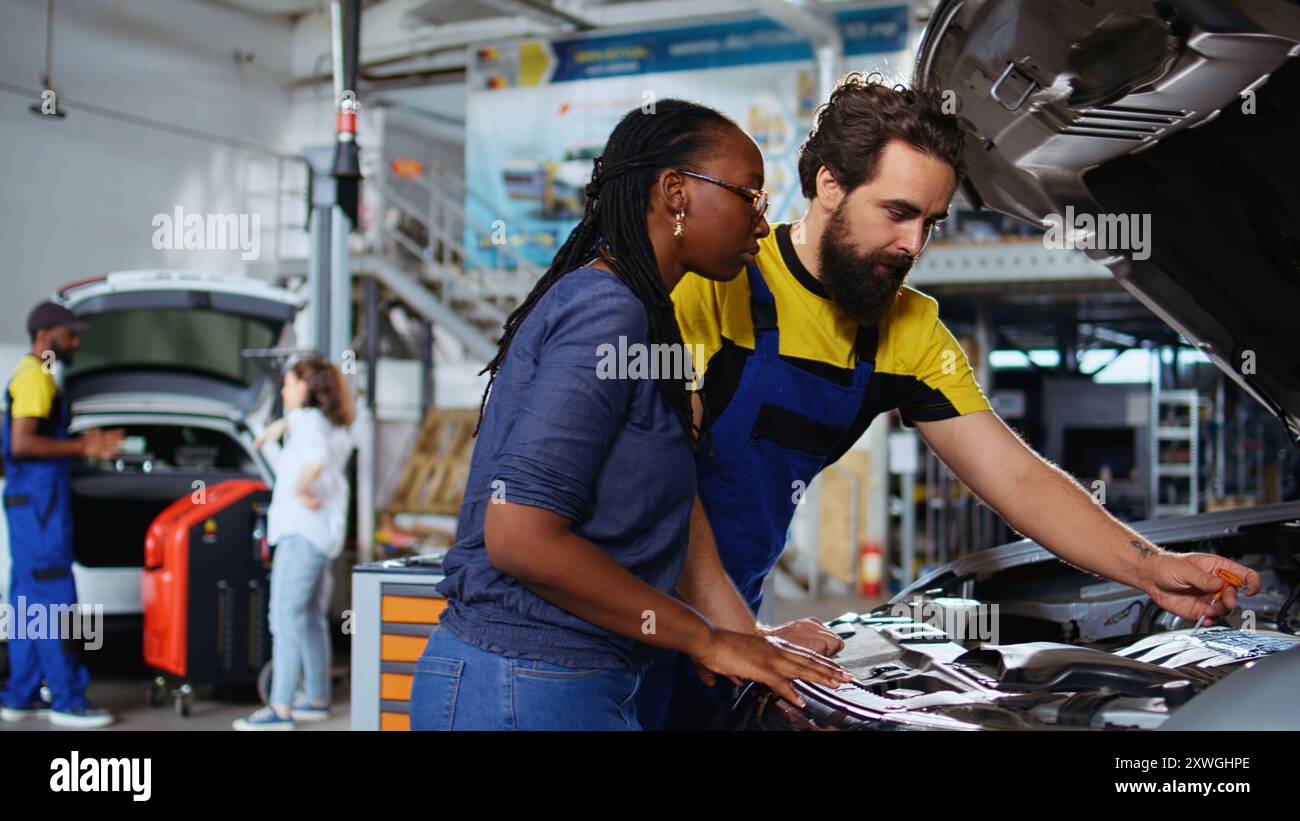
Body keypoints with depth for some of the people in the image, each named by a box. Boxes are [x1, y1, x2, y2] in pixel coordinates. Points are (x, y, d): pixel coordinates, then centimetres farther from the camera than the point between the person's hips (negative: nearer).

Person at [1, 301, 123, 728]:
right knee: (54, 601, -9)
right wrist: (80, 447, -16)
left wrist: (84, 445, 13)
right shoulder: (34, 377, -12)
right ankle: (67, 700, -7)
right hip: (39, 501, -11)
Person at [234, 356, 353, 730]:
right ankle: (317, 699, 24)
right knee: (312, 619, 17)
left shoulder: (308, 421, -11)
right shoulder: (335, 426, 17)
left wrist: (300, 490, -21)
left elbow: (316, 458, -33)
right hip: (324, 534, 10)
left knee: (285, 618, -12)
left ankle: (281, 709, -16)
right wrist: (283, 424, 41)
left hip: (302, 533, -10)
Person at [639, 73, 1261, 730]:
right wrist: (743, 637, -29)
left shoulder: (910, 332, 3)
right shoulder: (717, 282, -18)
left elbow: (1018, 478, -1)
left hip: (734, 604, 6)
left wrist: (1148, 567, -16)